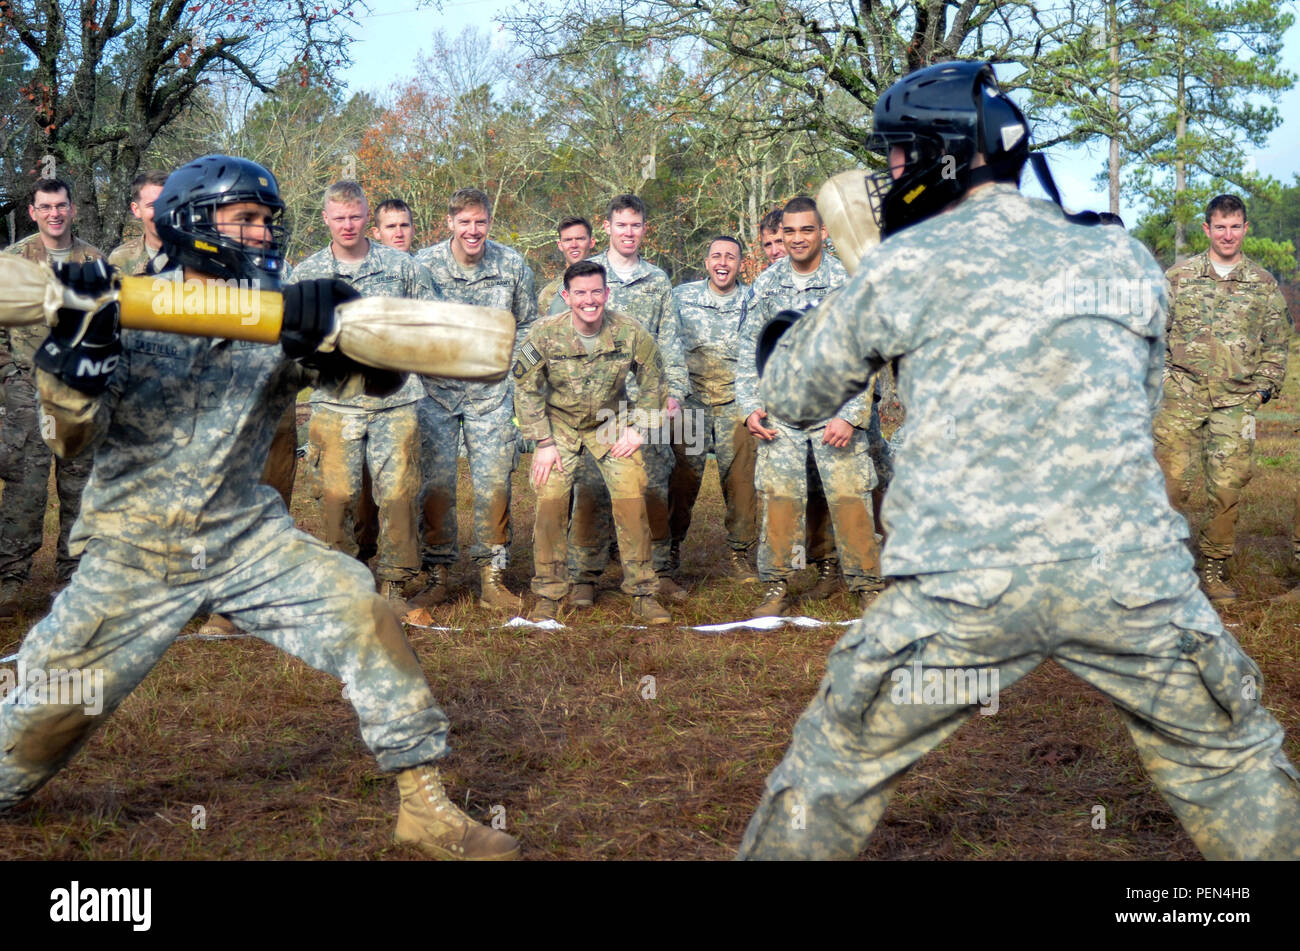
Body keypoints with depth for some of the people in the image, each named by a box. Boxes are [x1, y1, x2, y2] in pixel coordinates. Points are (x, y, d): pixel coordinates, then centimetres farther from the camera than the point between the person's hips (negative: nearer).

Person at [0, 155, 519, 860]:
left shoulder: (281, 317, -2)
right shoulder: (128, 309, -6)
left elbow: (376, 369, -14)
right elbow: (73, 437, -10)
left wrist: (334, 327, -36)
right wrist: (73, 344, -28)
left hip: (245, 538, 2)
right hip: (133, 552, -1)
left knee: (361, 612, -15)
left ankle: (424, 803, -5)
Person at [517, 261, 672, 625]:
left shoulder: (630, 333, -16)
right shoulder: (545, 334, -18)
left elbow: (652, 381, 0)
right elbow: (526, 389, -6)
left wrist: (637, 429, -4)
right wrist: (544, 443, -9)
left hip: (611, 422, 1)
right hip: (559, 424, 0)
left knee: (632, 499, -12)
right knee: (550, 502, -13)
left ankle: (643, 594, 1)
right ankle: (548, 598, 1)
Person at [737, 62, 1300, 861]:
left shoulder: (905, 264, 2)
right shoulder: (1127, 260, 11)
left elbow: (793, 394, 13)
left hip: (967, 585, -2)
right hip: (1131, 574, 3)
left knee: (837, 767, 14)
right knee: (1230, 765, 18)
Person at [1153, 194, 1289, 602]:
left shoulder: (1264, 284, 11)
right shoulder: (1178, 276, 7)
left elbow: (1276, 346, 17)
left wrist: (1263, 387, 6)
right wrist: (1164, 378, 1)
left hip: (1236, 402, 1)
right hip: (1182, 399, -1)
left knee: (1228, 488, 1)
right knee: (1172, 481, -6)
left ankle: (1214, 569, 14)